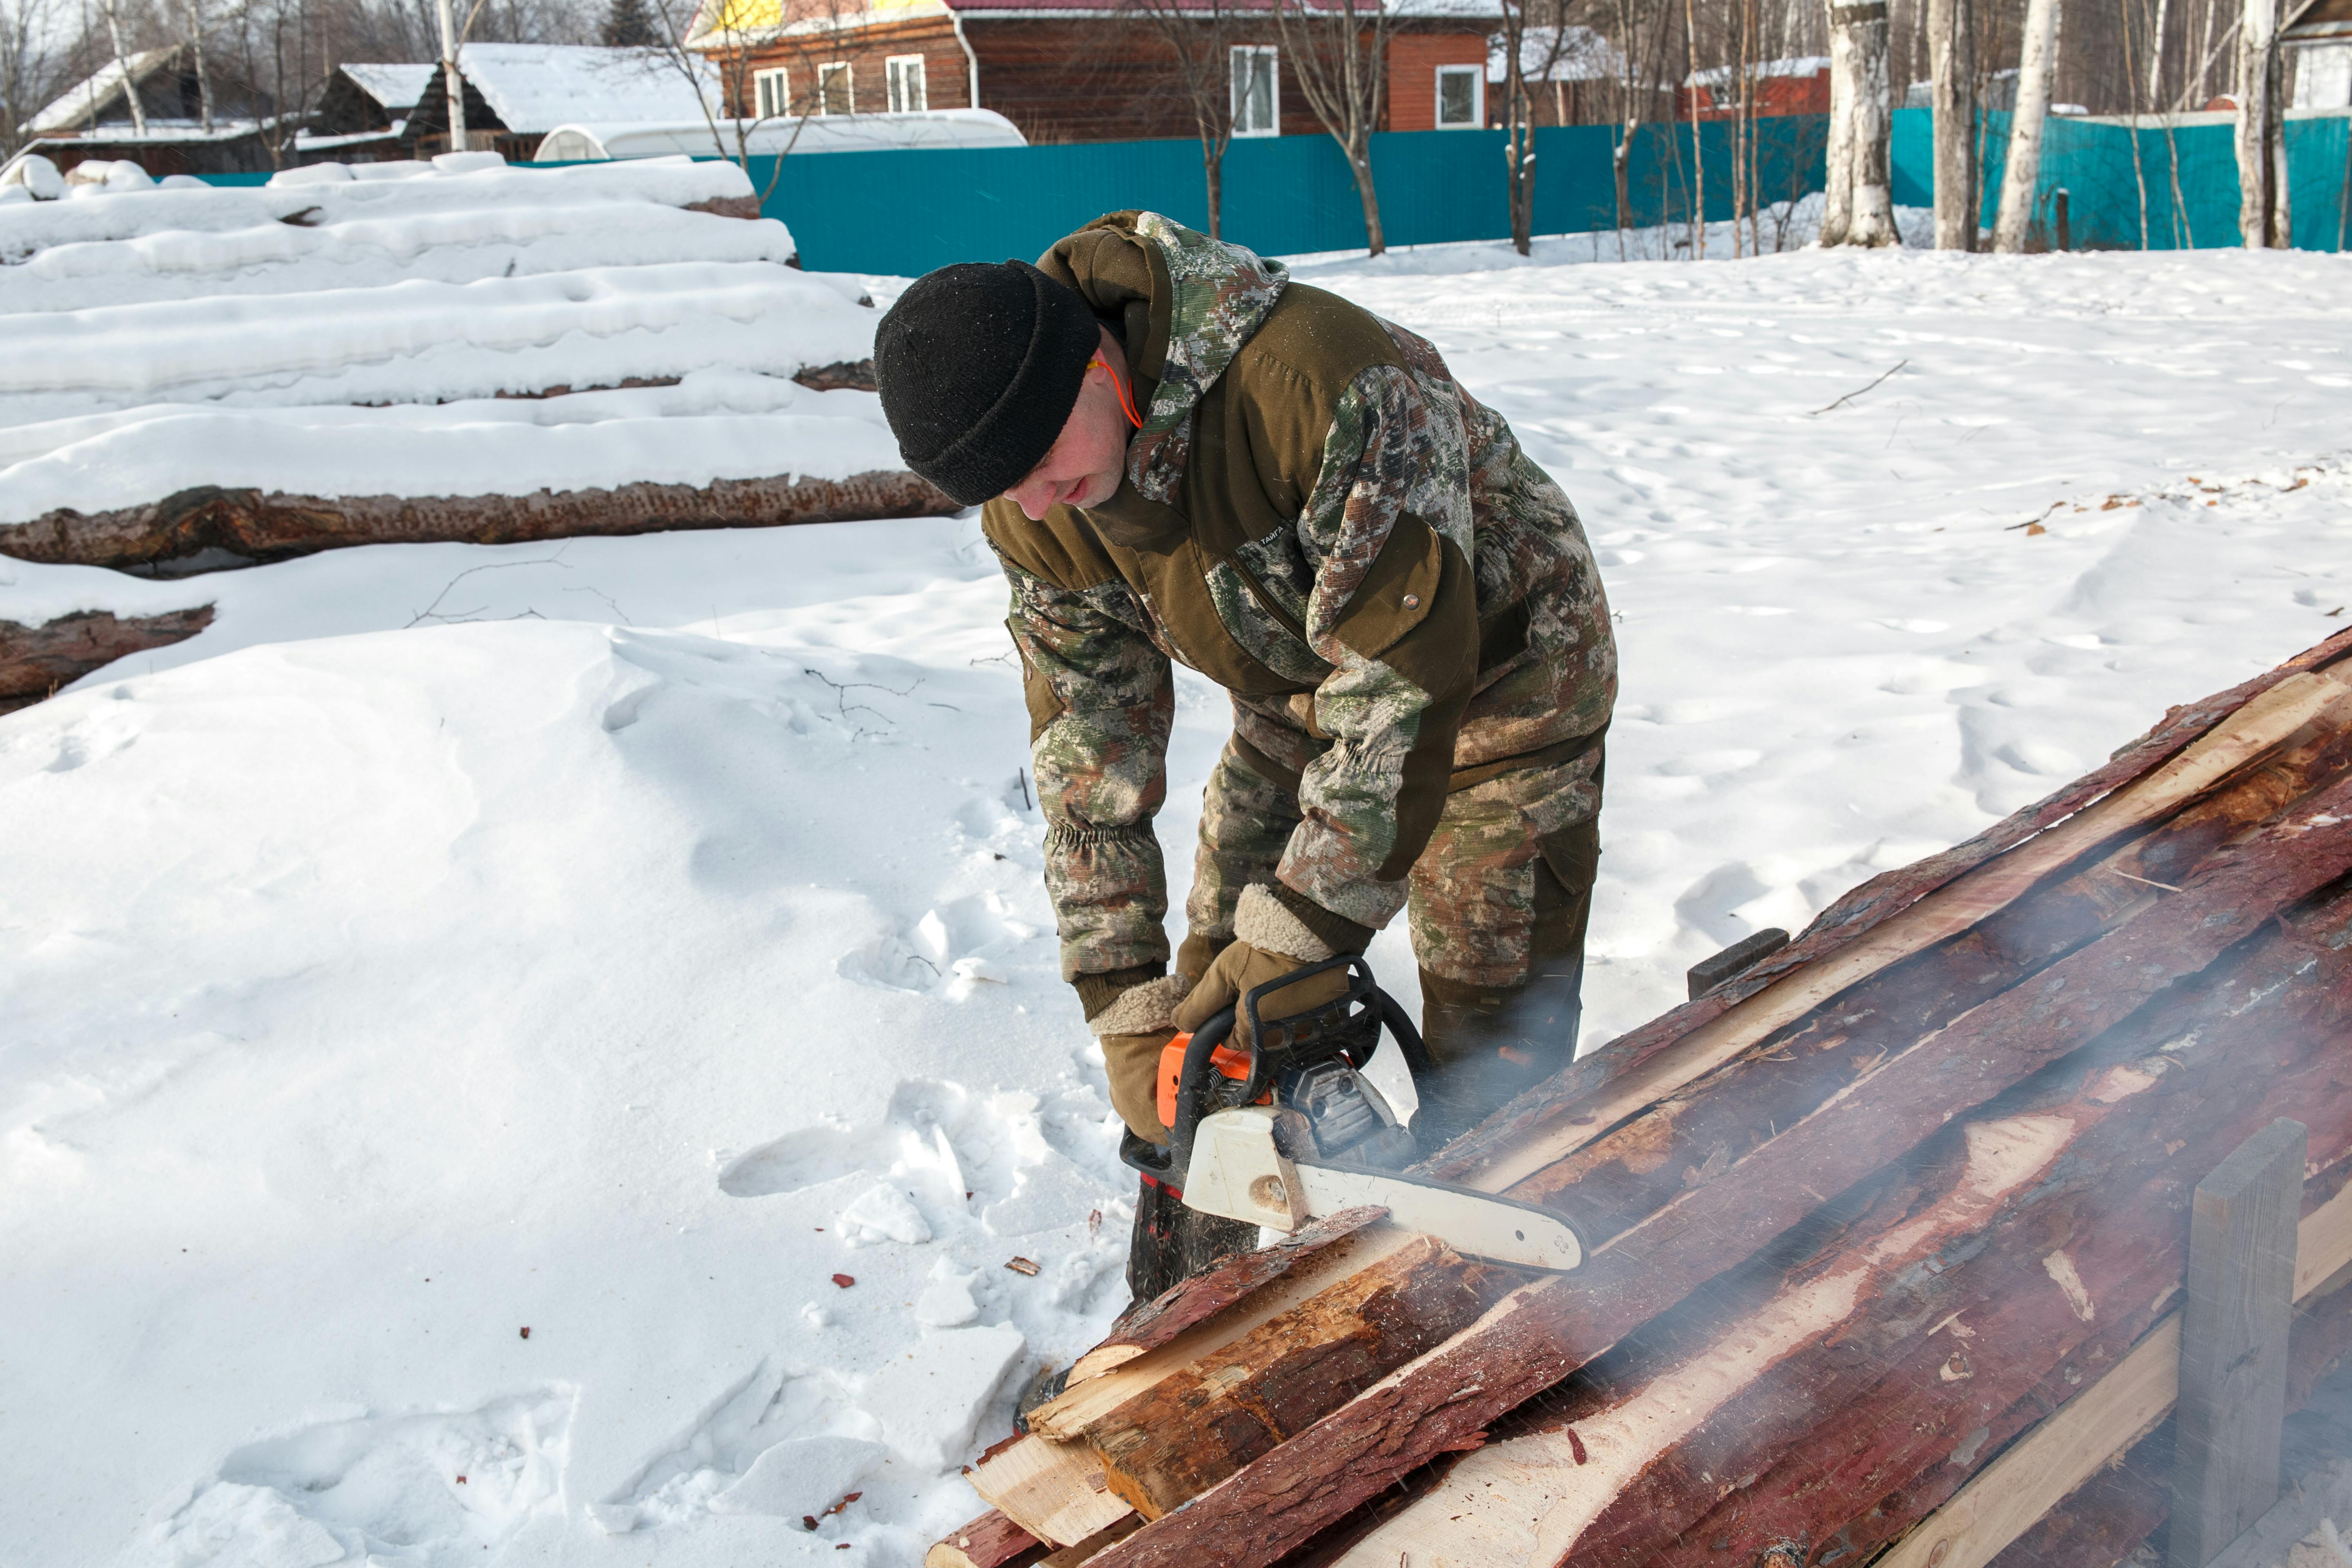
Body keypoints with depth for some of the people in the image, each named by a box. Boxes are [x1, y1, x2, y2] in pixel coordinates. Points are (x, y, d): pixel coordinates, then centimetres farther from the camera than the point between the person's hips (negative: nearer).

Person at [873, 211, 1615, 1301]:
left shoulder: (1328, 384, -39)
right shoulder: (1034, 515, -16)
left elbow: (1409, 675, -37)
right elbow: (1089, 747, -10)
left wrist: (1308, 930, -34)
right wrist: (1123, 1004, -13)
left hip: (1499, 671, -5)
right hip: (1299, 692, 6)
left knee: (1488, 1061, -9)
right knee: (1205, 1020, 6)